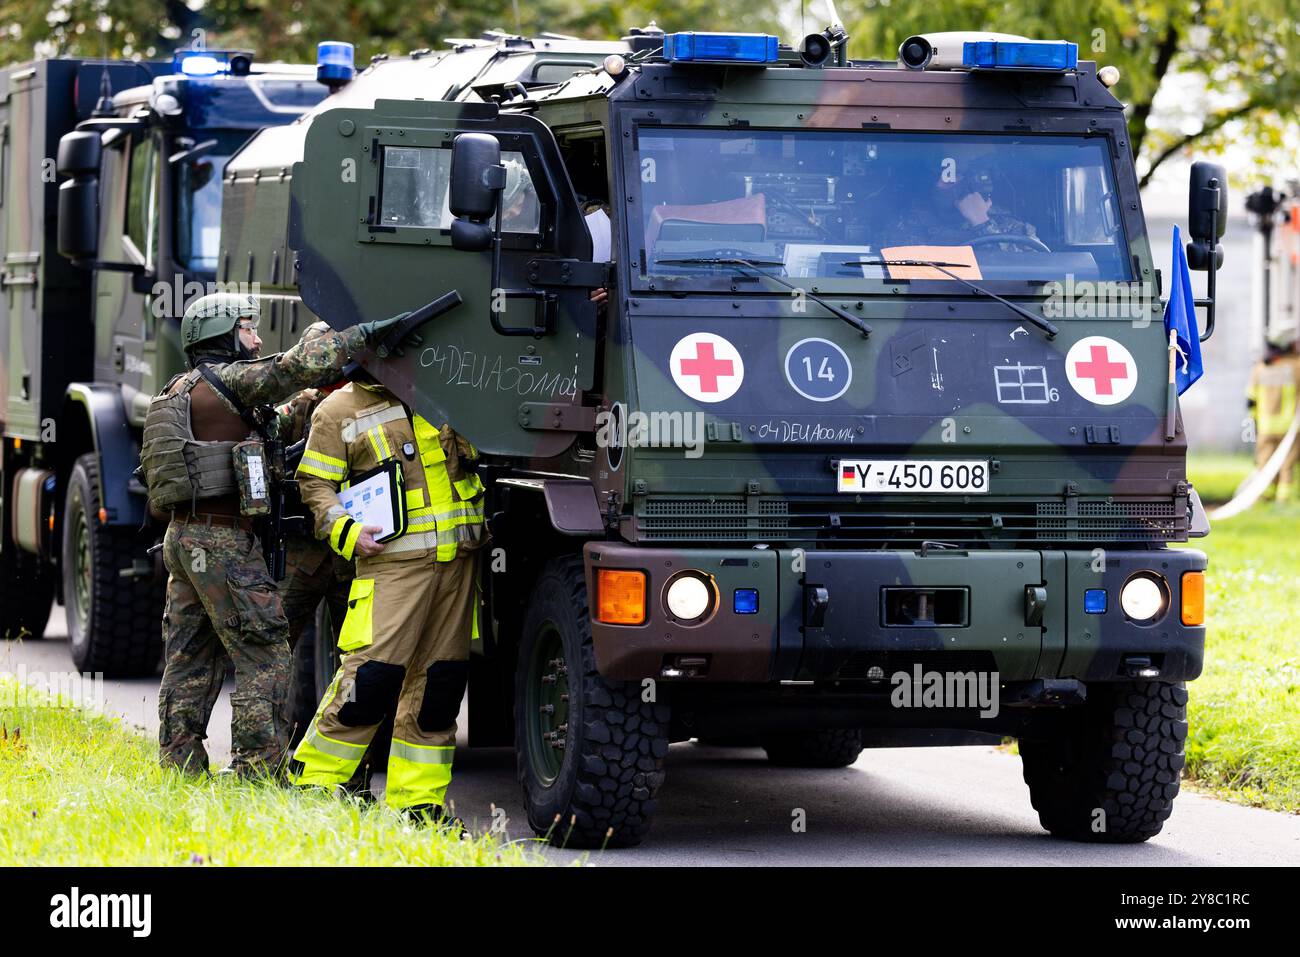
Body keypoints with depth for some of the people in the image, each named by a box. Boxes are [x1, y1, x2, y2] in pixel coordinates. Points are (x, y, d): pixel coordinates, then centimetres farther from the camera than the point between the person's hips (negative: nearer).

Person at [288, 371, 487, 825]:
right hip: (392, 562, -5)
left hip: (458, 561, 5)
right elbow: (316, 485, 3)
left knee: (440, 678, 5)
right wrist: (348, 532, -13)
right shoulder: (338, 412, 4)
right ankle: (312, 782, 0)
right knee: (374, 674, -14)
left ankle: (418, 802, 12)